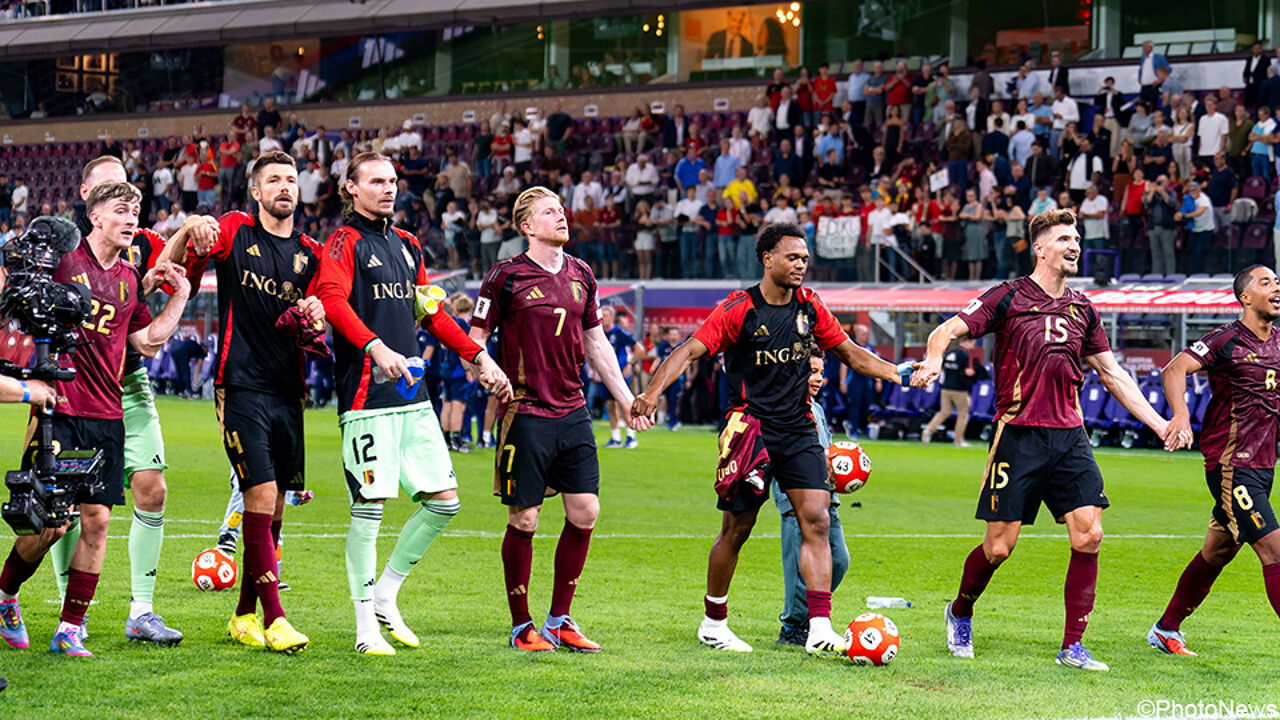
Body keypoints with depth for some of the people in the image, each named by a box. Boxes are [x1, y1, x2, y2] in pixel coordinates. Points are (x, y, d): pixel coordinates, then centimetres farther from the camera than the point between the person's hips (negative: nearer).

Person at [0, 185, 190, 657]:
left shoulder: (131, 279, 14)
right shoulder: (64, 259, -4)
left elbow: (148, 342, 21)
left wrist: (180, 295, 16)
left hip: (107, 417, 5)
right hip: (59, 410, -5)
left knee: (96, 520, 0)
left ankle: (70, 630, 9)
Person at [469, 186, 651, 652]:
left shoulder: (580, 274, 12)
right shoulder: (506, 277, -4)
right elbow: (475, 339, -2)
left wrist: (624, 398, 20)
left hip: (573, 412, 6)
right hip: (525, 414, -5)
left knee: (585, 511, 1)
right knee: (524, 519, -2)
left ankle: (559, 619, 14)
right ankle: (522, 626, 11)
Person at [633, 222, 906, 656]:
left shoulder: (809, 307, 7)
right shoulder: (738, 310, -9)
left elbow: (851, 354, 18)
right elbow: (689, 351, -17)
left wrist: (901, 374, 9)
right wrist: (653, 393, -32)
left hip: (799, 430, 4)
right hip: (750, 429, -4)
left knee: (817, 521, -9)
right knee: (736, 530, 2)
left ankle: (820, 630, -11)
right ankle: (713, 624, 20)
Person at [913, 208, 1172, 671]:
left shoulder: (1081, 308, 14)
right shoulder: (1009, 297, -2)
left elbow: (1111, 373, 21)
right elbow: (948, 331, -8)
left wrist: (1158, 423, 16)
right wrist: (933, 360, -30)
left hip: (1069, 436, 5)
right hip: (1019, 436, -5)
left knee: (1089, 534, -9)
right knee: (1000, 545, -3)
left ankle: (1072, 646, -1)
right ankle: (960, 614, 26)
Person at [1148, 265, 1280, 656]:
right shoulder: (1227, 340, -11)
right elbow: (1174, 369, -20)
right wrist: (1181, 415, -35)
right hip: (1230, 465, -8)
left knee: (1217, 552, 16)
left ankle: (1165, 630, 29)